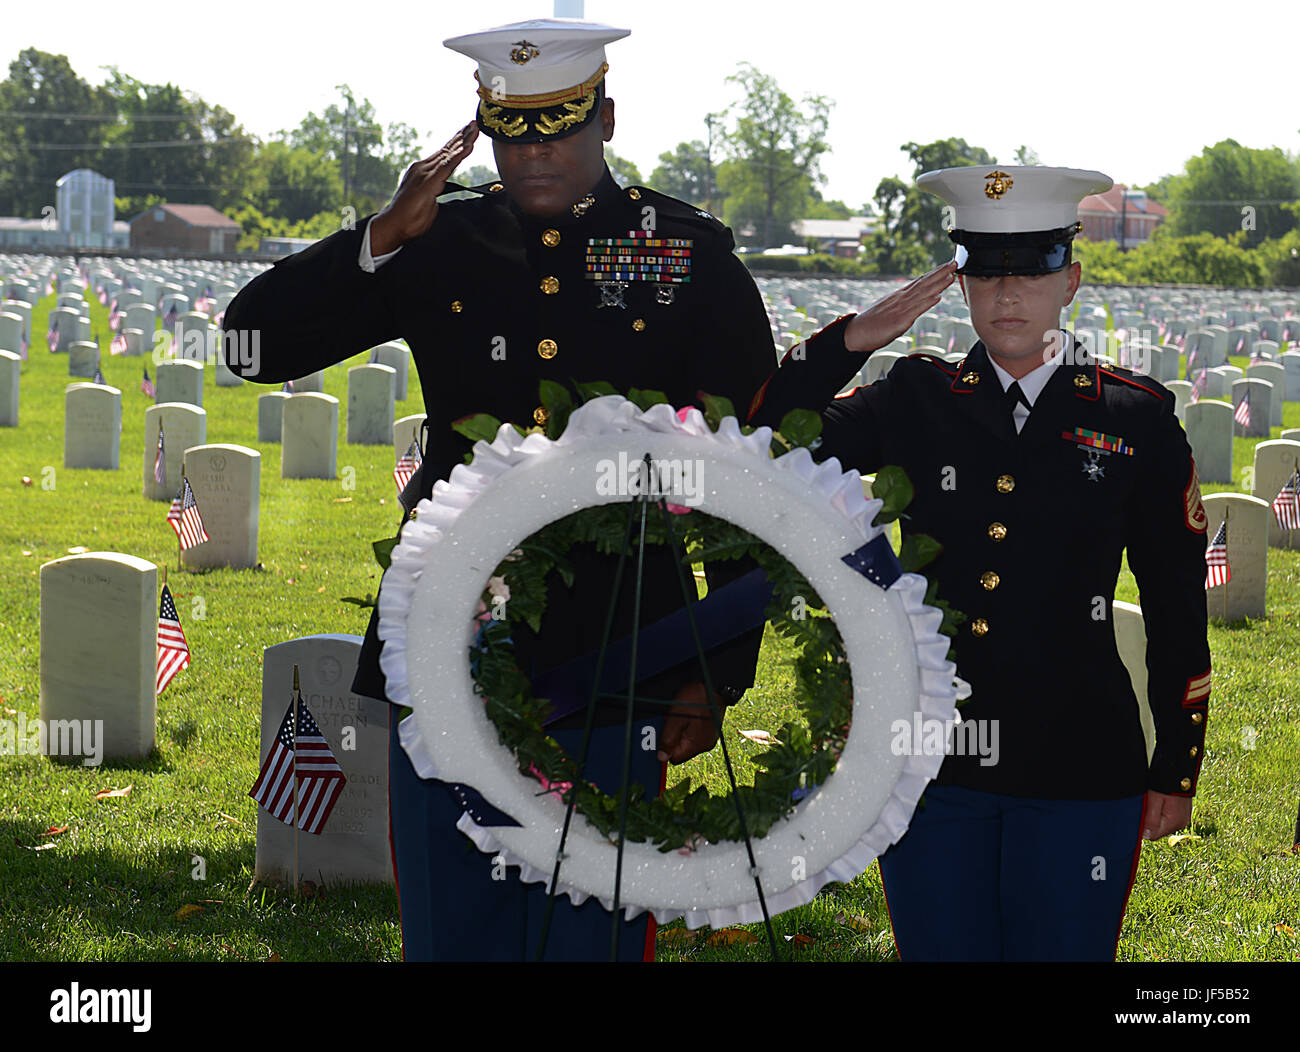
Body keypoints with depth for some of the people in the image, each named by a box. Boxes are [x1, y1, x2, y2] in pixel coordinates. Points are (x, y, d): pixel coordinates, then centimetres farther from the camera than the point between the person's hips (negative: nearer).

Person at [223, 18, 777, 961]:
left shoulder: (694, 257, 2)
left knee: (591, 935, 3)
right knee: (449, 934, 9)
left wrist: (719, 673, -1)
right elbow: (255, 343, 4)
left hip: (611, 667, -2)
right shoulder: (440, 247, 8)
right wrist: (383, 237, -9)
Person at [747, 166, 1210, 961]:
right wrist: (848, 343, -11)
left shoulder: (1138, 421, 1)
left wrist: (1176, 772, 4)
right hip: (931, 768, 2)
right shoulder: (917, 401, 5)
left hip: (1077, 779, -2)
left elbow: (1178, 611, 5)